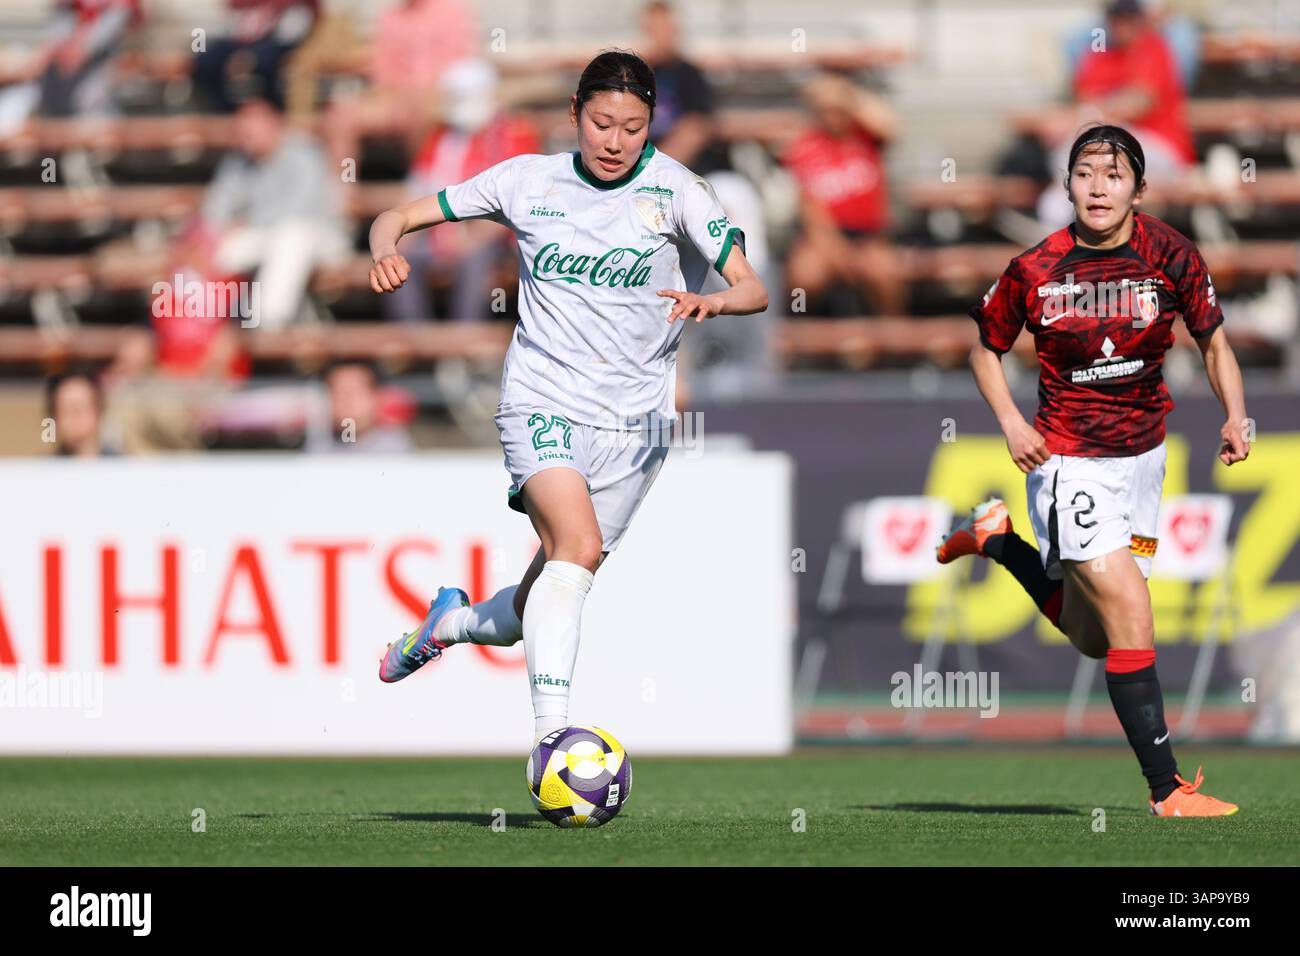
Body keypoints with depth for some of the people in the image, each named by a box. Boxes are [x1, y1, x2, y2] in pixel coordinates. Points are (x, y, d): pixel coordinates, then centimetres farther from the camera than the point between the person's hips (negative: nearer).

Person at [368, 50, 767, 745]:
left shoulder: (671, 187, -1)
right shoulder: (529, 181, 2)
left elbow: (753, 289, -9)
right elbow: (399, 217, 8)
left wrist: (711, 302, -32)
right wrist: (386, 251, -16)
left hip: (634, 419, 2)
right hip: (544, 404, -2)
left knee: (543, 602, 7)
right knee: (578, 543, -29)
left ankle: (455, 620, 42)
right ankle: (549, 734, -34)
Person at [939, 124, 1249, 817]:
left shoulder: (1170, 255, -8)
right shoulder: (1035, 271, -13)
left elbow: (1214, 343, 4)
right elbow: (986, 349, 3)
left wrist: (1234, 417, -13)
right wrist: (1010, 423, -12)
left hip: (1143, 455, 4)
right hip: (1070, 462, -4)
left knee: (1093, 636, 16)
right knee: (1129, 612, -15)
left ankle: (999, 538, 40)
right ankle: (1167, 790, -6)